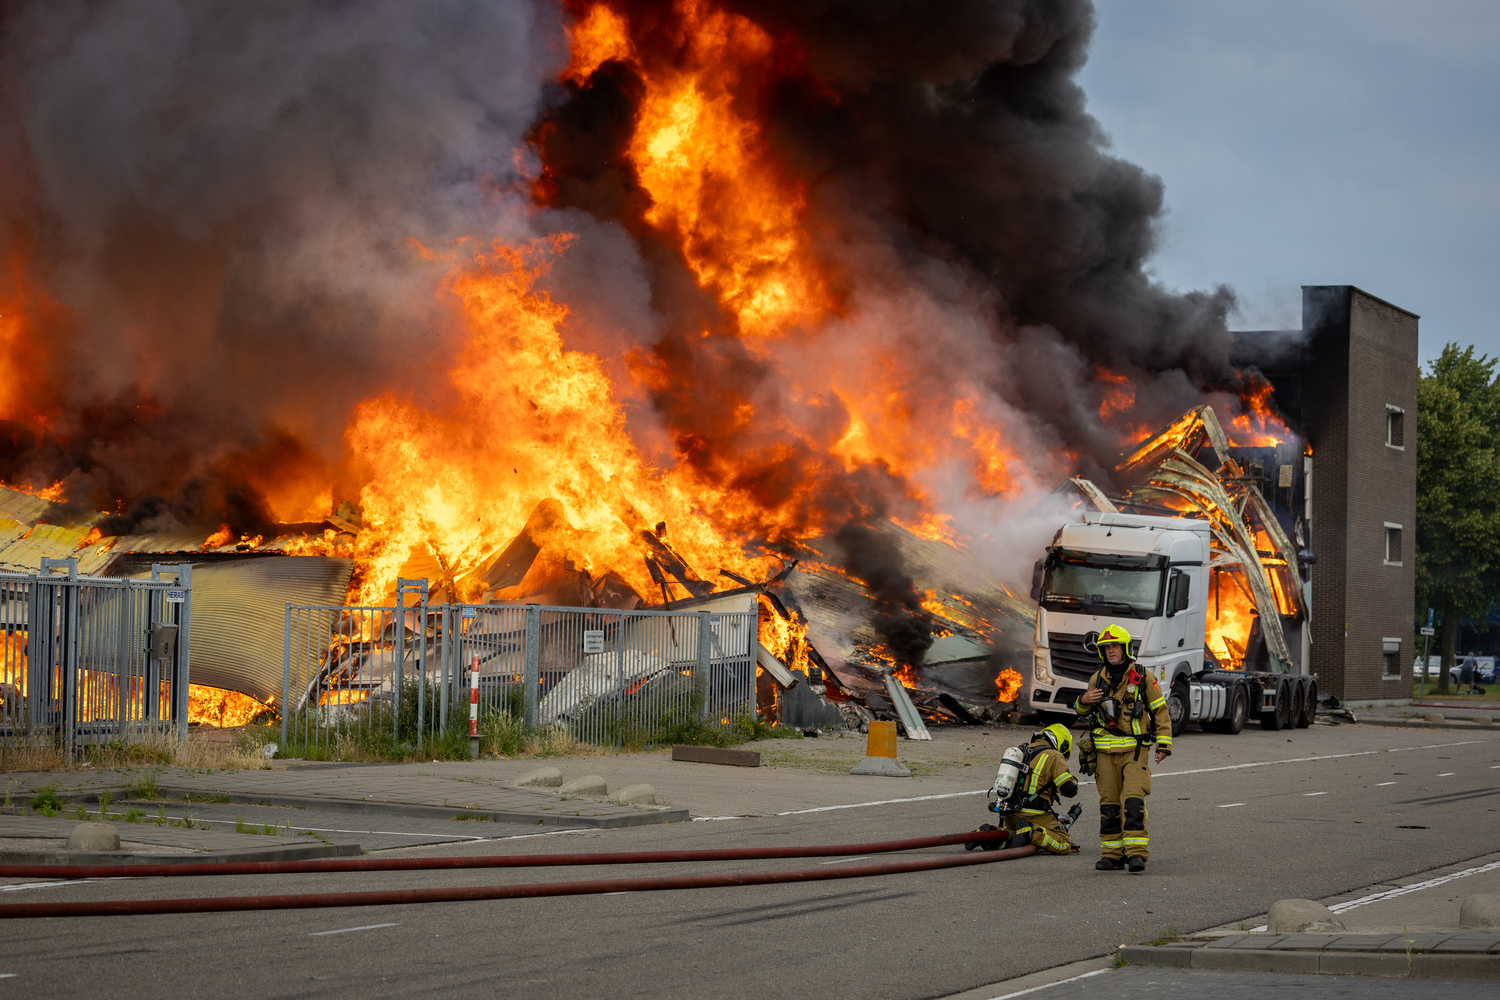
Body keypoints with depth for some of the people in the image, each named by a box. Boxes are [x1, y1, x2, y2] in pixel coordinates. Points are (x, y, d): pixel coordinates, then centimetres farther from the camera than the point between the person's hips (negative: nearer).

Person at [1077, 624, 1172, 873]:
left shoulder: (1142, 677, 0)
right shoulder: (1098, 679, 10)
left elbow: (1160, 711, 4)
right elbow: (1084, 711, 25)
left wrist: (1164, 745, -3)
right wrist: (1084, 701, 0)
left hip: (1135, 749, -4)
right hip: (1105, 751, 4)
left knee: (1133, 800, -15)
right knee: (1109, 803, 4)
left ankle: (1136, 853, -18)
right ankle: (1112, 854, 9)